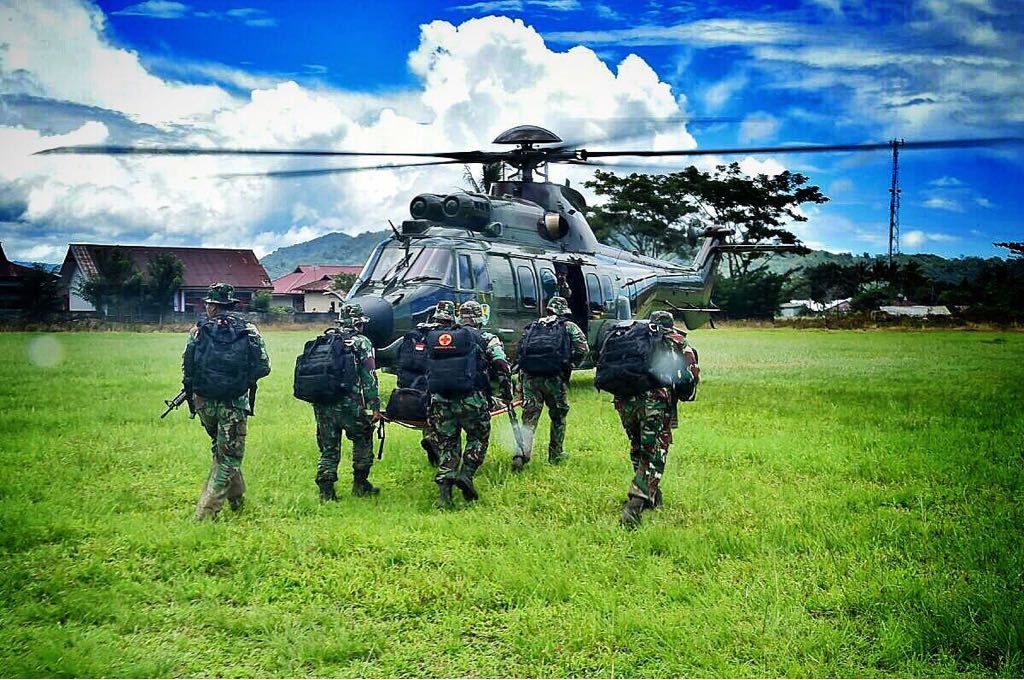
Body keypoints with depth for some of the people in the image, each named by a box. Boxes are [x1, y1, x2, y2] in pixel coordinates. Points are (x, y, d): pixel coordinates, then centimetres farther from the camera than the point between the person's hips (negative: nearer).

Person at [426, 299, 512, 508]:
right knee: (478, 437, 18)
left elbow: (429, 371, 22)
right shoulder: (485, 338, 5)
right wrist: (507, 392, 4)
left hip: (440, 399, 4)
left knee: (447, 444, 13)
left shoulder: (436, 338, 18)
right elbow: (501, 365, -6)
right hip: (471, 399, -3)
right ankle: (466, 474, -1)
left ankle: (443, 492, 5)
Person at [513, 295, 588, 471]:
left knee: (529, 418, 4)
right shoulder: (569, 327, 12)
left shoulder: (533, 326, 22)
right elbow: (582, 349, -4)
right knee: (558, 417, 16)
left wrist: (520, 381, 20)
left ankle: (521, 453, -14)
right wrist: (570, 365, 11)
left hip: (530, 377, 3)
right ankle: (555, 455, 24)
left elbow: (519, 353, 17)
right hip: (554, 378, -3)